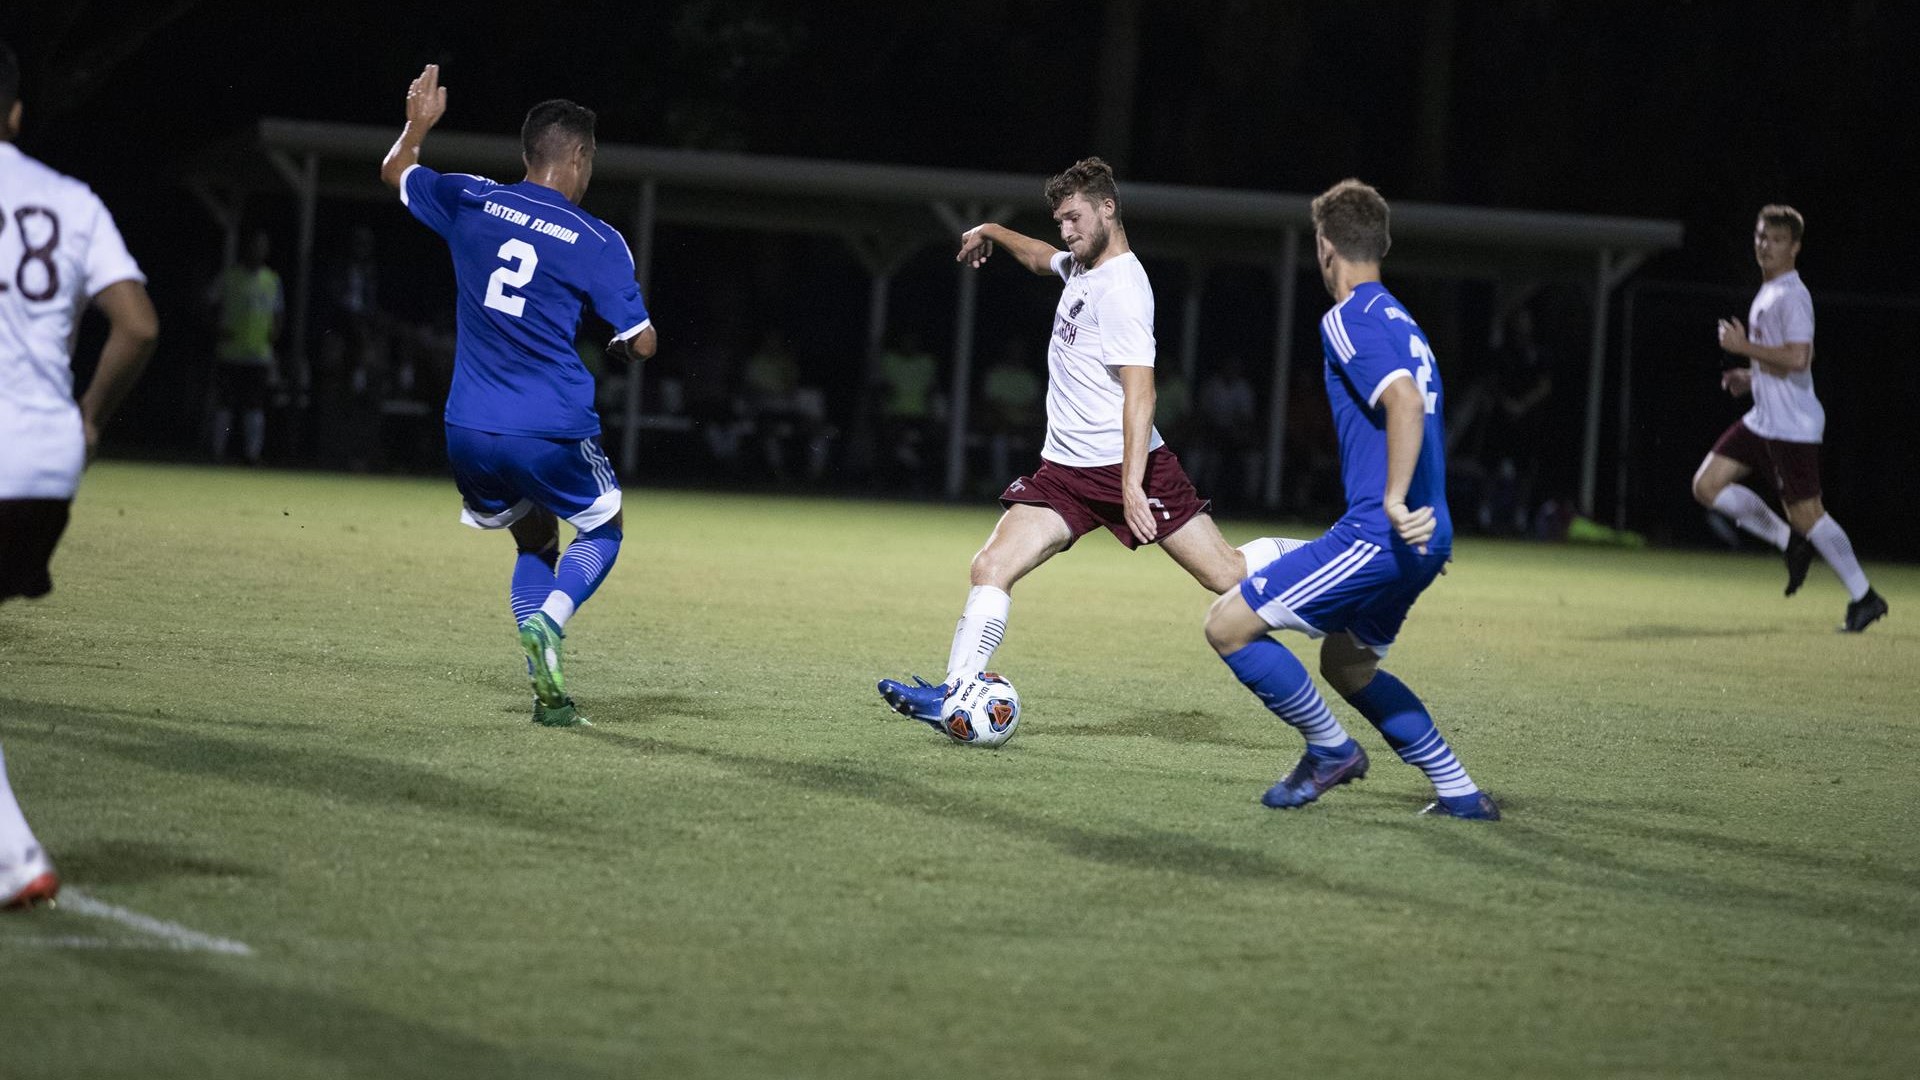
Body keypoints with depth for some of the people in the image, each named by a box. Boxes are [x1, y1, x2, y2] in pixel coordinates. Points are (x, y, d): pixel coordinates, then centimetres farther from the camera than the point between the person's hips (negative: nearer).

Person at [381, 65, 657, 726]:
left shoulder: (469, 201, 3)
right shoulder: (597, 242, -6)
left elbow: (394, 172, 23)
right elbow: (641, 343, -1)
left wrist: (418, 124, 40)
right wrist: (628, 339, 21)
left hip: (468, 431, 4)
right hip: (551, 435, -4)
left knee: (535, 545, 23)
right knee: (601, 532, 21)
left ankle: (549, 691, 4)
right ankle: (548, 621, -11)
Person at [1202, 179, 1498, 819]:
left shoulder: (1348, 320, -11)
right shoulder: (1400, 321, 18)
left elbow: (1405, 402, -27)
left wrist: (1393, 501, -30)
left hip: (1378, 535, -10)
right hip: (1422, 537, 10)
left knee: (1228, 626, -6)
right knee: (1346, 663, 26)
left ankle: (1331, 750, 5)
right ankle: (1460, 794, 22)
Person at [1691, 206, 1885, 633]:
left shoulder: (1792, 297, -16)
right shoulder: (1765, 295, 15)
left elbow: (1797, 358, -28)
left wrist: (1743, 346, -19)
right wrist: (1750, 377, 13)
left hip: (1793, 425, -10)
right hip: (1762, 419, 10)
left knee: (1805, 514, -6)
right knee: (1708, 485, 3)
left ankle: (1864, 597, 5)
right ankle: (1792, 543, 11)